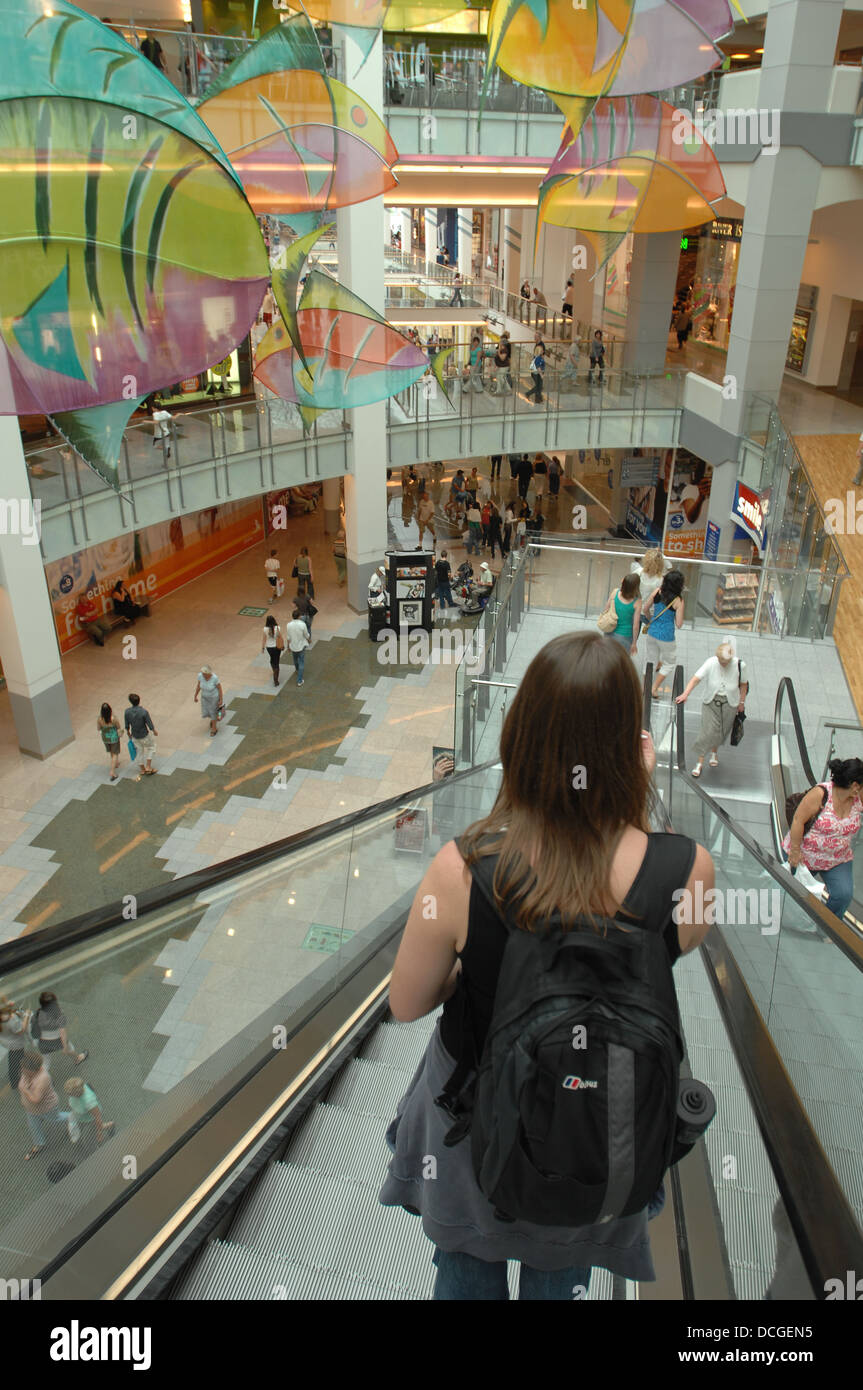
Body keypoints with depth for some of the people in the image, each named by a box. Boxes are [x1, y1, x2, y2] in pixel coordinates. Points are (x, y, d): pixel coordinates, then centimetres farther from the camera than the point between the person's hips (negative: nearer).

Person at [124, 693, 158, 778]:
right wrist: (155, 731, 2)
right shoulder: (144, 712, -30)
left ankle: (143, 769, 37)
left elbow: (126, 725, -4)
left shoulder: (127, 712, -18)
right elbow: (150, 724, -19)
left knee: (139, 752, 22)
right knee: (150, 748, 24)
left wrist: (128, 733, 17)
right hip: (144, 735, -3)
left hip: (135, 736, 3)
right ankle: (148, 767, 22)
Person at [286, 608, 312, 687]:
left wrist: (288, 646, 10)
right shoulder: (302, 624, -23)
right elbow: (306, 635, -10)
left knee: (295, 660, 29)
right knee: (301, 663, 8)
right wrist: (309, 641, 13)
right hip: (301, 646, -3)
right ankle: (299, 680, 8)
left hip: (293, 647, 3)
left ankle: (297, 670, 59)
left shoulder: (289, 625, -17)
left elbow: (288, 638, -7)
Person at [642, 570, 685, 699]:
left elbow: (646, 609, 5)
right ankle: (654, 688, 16)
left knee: (651, 661, 22)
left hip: (652, 632, 5)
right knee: (669, 664, 19)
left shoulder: (657, 592, -8)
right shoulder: (678, 601, -21)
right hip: (666, 636, -5)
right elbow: (679, 624, -17)